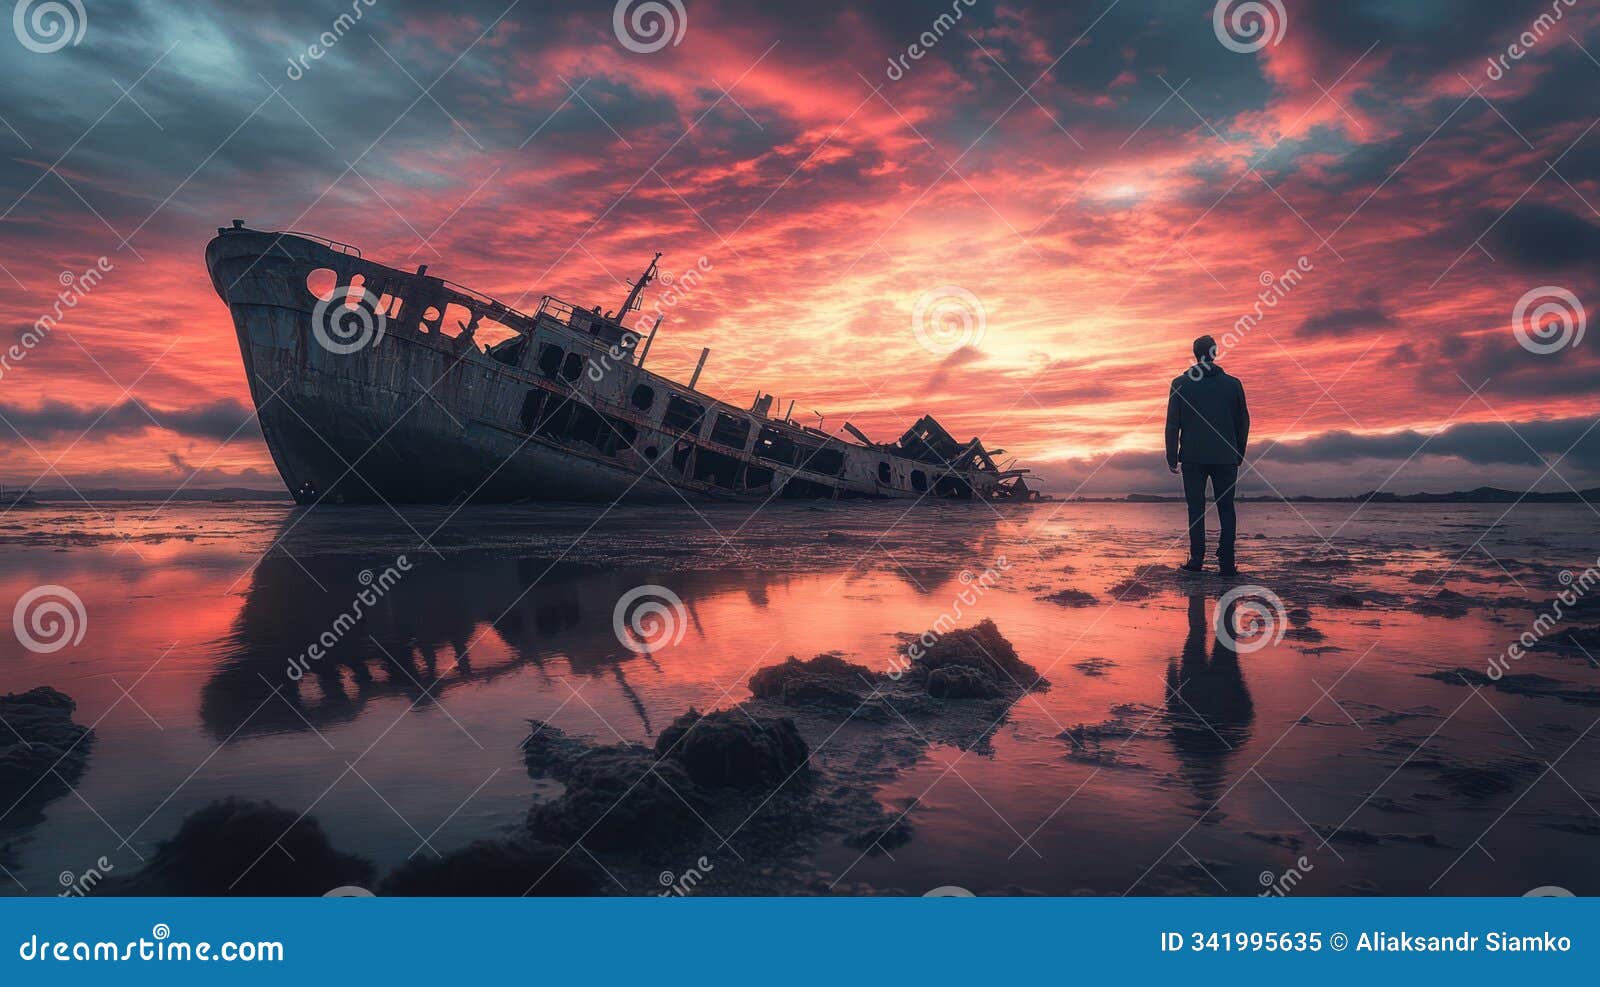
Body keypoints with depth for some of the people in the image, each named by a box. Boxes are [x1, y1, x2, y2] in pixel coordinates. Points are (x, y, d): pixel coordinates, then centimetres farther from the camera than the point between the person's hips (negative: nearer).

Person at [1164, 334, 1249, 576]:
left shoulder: (1180, 384, -1)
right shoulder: (1233, 384, 5)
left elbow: (1172, 423, -3)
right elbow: (1243, 422, 9)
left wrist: (1171, 457, 1)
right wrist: (1239, 455, 17)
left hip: (1193, 457, -1)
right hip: (1225, 458, 1)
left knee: (1196, 509, 4)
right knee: (1226, 508, 7)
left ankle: (1196, 560, 0)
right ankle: (1227, 563, 2)